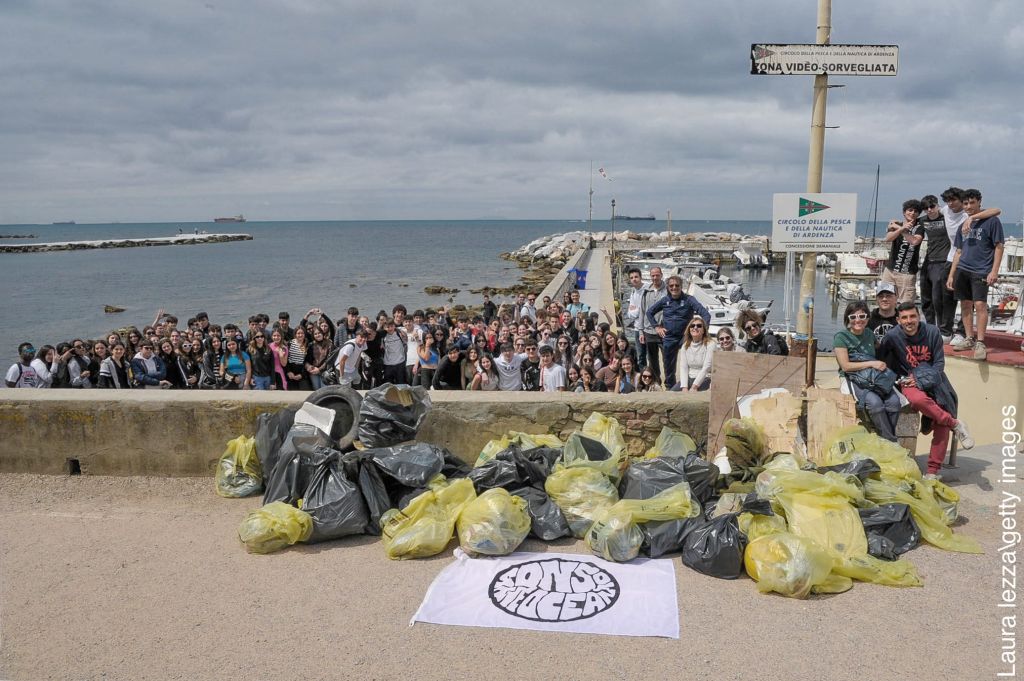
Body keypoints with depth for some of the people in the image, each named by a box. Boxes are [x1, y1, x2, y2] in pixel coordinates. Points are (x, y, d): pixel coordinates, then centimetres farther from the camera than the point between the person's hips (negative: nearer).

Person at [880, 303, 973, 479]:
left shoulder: (932, 332, -3)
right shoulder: (892, 336, -8)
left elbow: (939, 363, 0)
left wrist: (922, 381, -14)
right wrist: (902, 379, -8)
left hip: (932, 378, 2)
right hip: (908, 380, -1)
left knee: (941, 424, -19)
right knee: (918, 399, -39)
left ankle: (933, 471, -10)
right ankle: (955, 424, -17)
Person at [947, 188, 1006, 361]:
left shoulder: (991, 221, -1)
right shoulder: (964, 225, 16)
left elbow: (999, 247, -3)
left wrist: (994, 271, -11)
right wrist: (951, 275, 14)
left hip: (981, 271, -6)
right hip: (962, 270, 6)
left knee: (980, 305, -11)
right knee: (965, 305, 8)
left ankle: (980, 343, -8)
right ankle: (969, 339, 17)